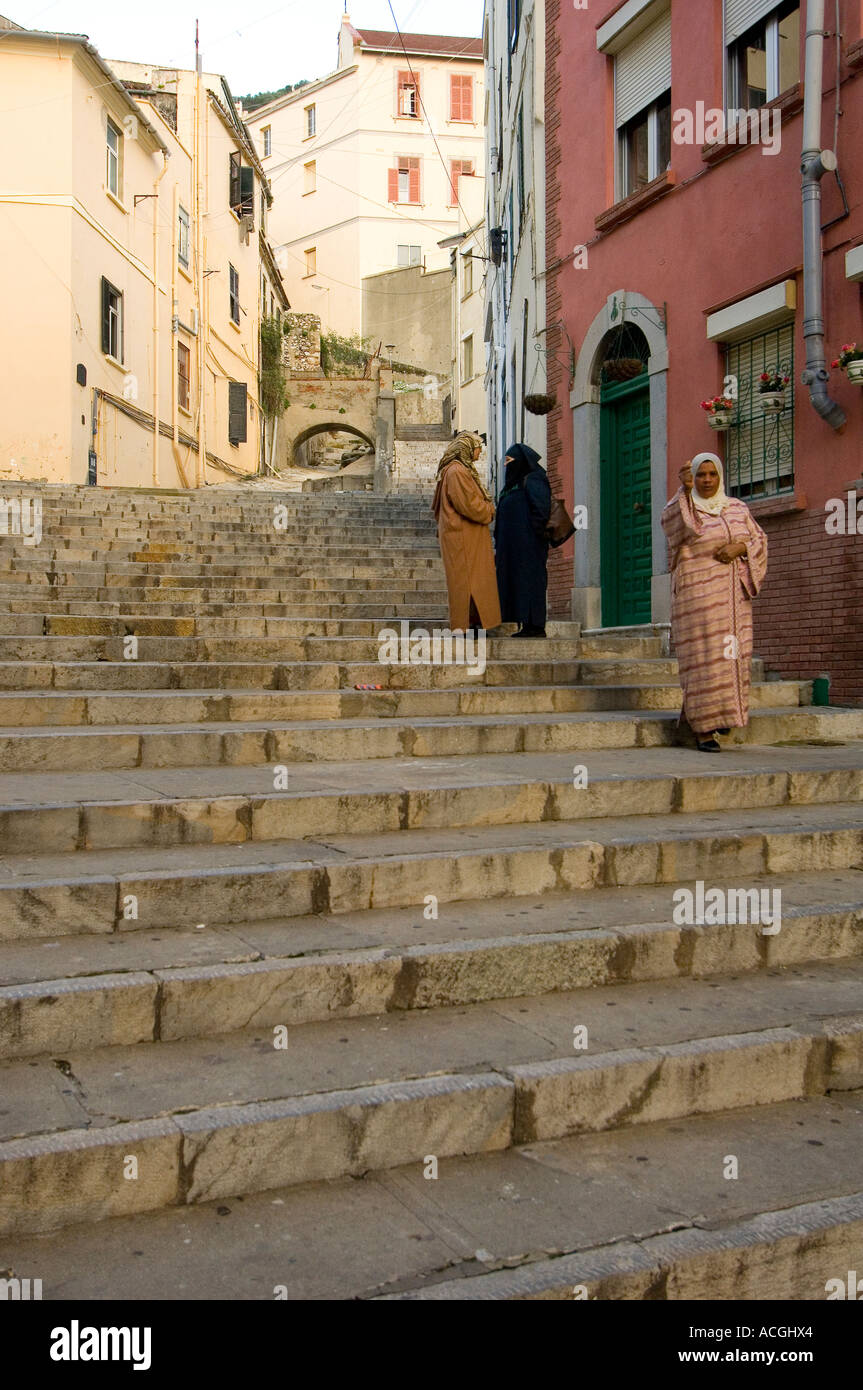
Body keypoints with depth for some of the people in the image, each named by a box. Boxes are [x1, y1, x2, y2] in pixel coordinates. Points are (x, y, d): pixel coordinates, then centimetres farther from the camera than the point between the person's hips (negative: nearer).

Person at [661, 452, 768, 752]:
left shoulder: (738, 508, 14)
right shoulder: (684, 508, 2)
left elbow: (760, 540, 12)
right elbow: (672, 521, -22)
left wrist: (741, 547, -9)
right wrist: (685, 490, -38)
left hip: (734, 597, 4)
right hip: (698, 597, -4)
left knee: (733, 656, 5)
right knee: (703, 658, -8)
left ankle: (723, 712, 29)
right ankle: (703, 728, -4)